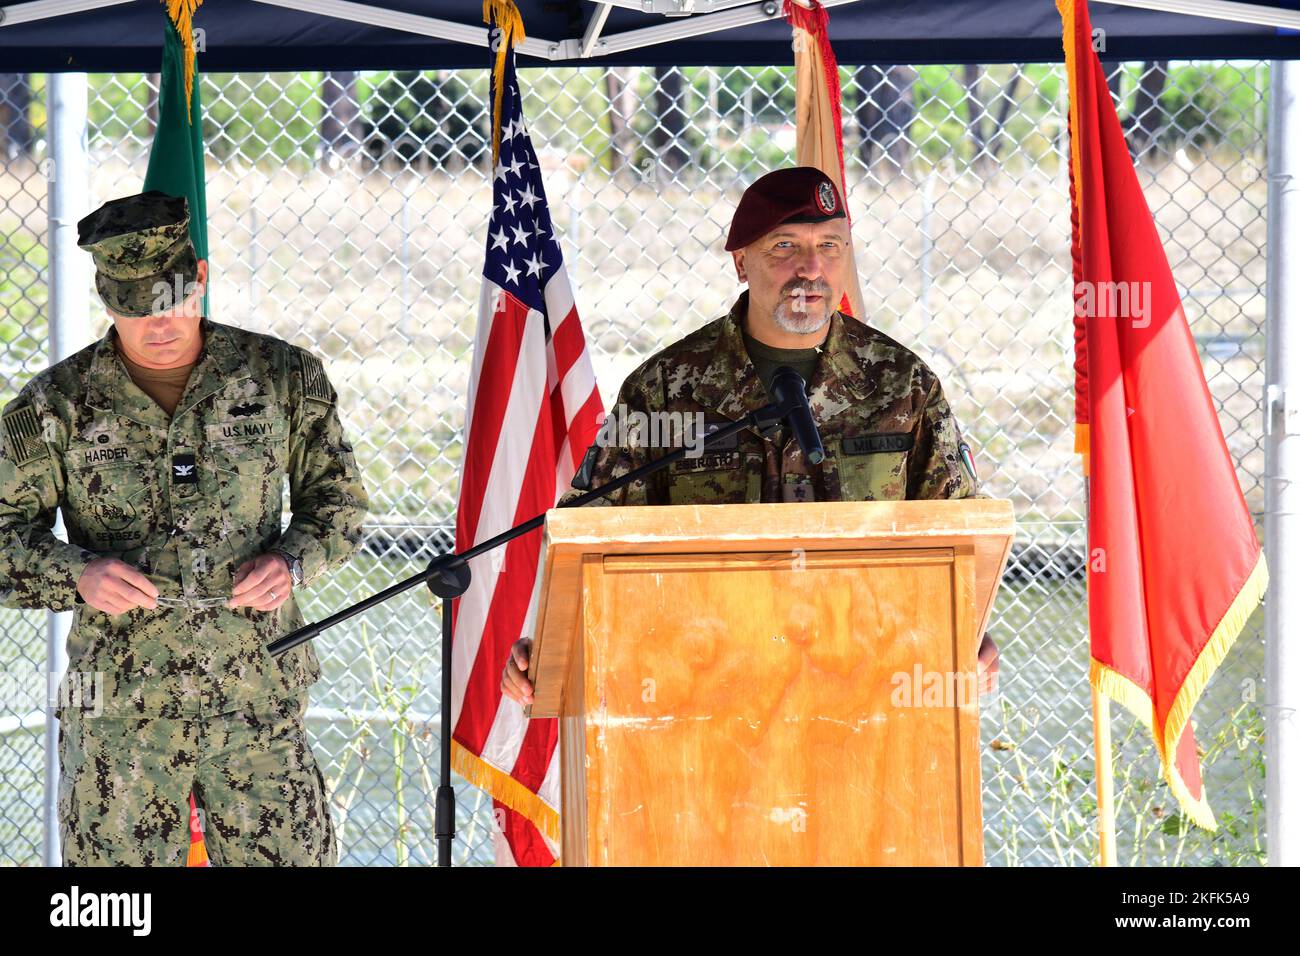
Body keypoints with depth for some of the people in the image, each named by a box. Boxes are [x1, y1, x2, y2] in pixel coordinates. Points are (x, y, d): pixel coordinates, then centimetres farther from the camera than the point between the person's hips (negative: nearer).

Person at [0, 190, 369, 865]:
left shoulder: (281, 377, 4)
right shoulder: (56, 406, 0)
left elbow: (336, 497, 14)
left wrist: (292, 561, -6)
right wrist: (78, 574, -18)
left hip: (259, 705, 1)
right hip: (118, 718, -1)